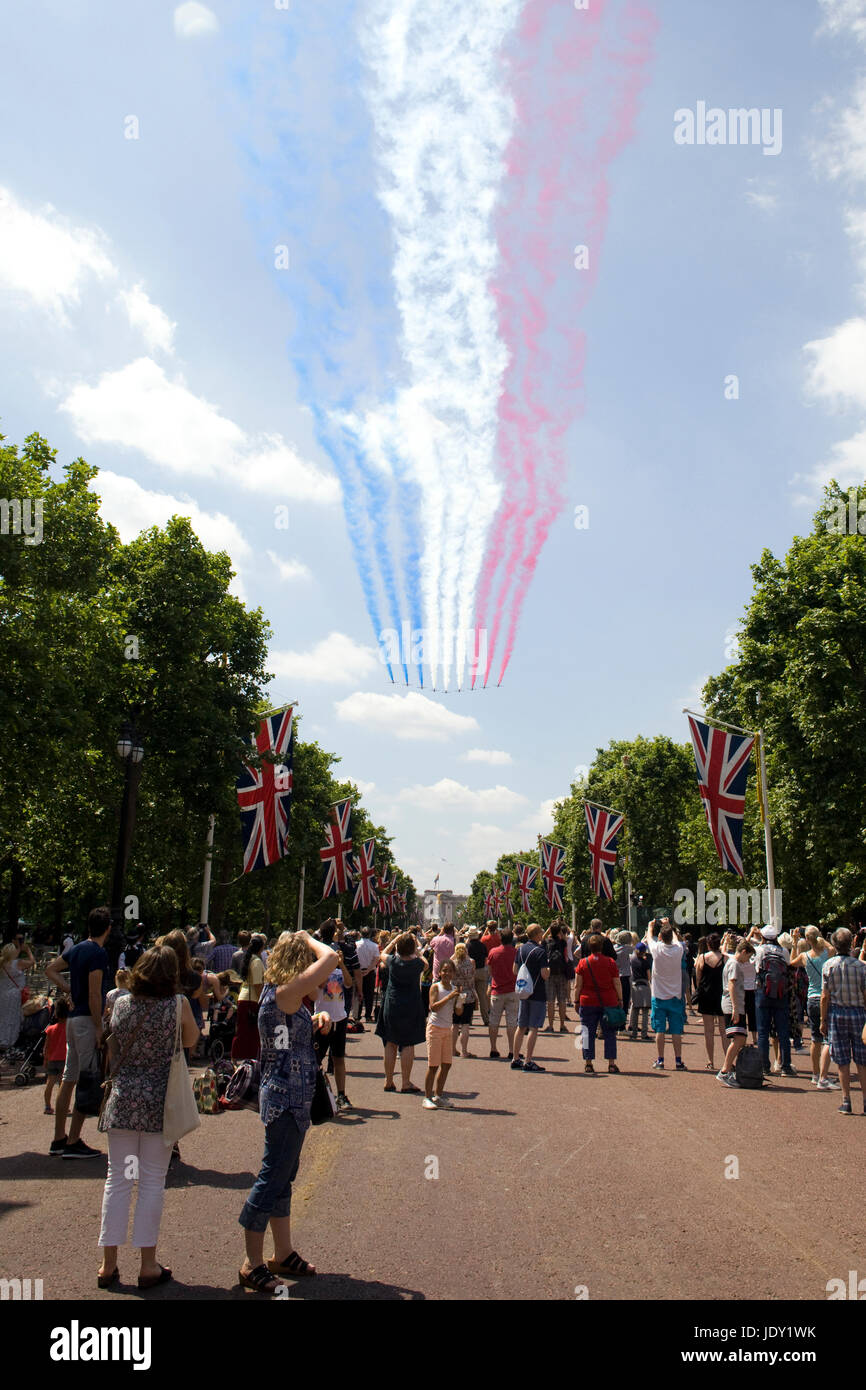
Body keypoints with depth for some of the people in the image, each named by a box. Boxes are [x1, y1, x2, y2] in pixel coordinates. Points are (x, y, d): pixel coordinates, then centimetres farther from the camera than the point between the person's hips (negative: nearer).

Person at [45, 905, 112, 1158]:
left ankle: (59, 1139, 20)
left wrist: (70, 990, 14)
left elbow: (51, 970, 20)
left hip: (73, 1018, 9)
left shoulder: (77, 949, 10)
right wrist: (99, 1028, -16)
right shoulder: (98, 952, -16)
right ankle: (73, 1142, 0)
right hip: (87, 1020, -9)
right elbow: (94, 993, -19)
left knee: (69, 1078, 13)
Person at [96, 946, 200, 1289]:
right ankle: (148, 1266, 12)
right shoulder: (177, 1004, -10)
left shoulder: (121, 1004, 0)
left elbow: (111, 1053, 12)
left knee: (118, 1179, 11)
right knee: (152, 1182, 5)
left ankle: (109, 1264, 18)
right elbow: (191, 1040, 7)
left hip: (122, 1100, 3)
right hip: (159, 1102, -3)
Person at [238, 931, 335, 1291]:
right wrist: (308, 939, -12)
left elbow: (298, 1028, 26)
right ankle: (252, 1266, 11)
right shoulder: (281, 994, -23)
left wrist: (316, 1019, 4)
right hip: (285, 1098, -10)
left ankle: (284, 1255, 31)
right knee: (272, 1179, 0)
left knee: (282, 1177, 18)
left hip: (291, 1098, 10)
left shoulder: (282, 995, 6)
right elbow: (329, 958, -31)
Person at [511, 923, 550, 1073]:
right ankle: (528, 1062, -3)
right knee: (533, 1027, -3)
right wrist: (549, 970, 3)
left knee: (521, 1027, 14)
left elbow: (515, 970, 11)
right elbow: (545, 975, -18)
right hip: (537, 993, -7)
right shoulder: (540, 951, -15)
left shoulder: (520, 949, 6)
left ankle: (516, 1059, 18)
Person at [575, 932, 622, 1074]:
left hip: (588, 1002, 0)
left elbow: (577, 985, -1)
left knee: (588, 1033, 6)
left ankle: (588, 1063, 5)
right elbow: (617, 984, 0)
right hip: (609, 1002, 0)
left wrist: (577, 1001, 8)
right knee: (609, 1033, 9)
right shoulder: (611, 962, -2)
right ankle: (611, 1063, 8)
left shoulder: (582, 962, -2)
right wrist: (620, 1000, 9)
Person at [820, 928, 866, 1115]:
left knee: (843, 1062, 6)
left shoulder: (828, 965, -6)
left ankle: (846, 1102, 8)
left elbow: (825, 996, -4)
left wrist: (823, 1020, 4)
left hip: (836, 1013, 0)